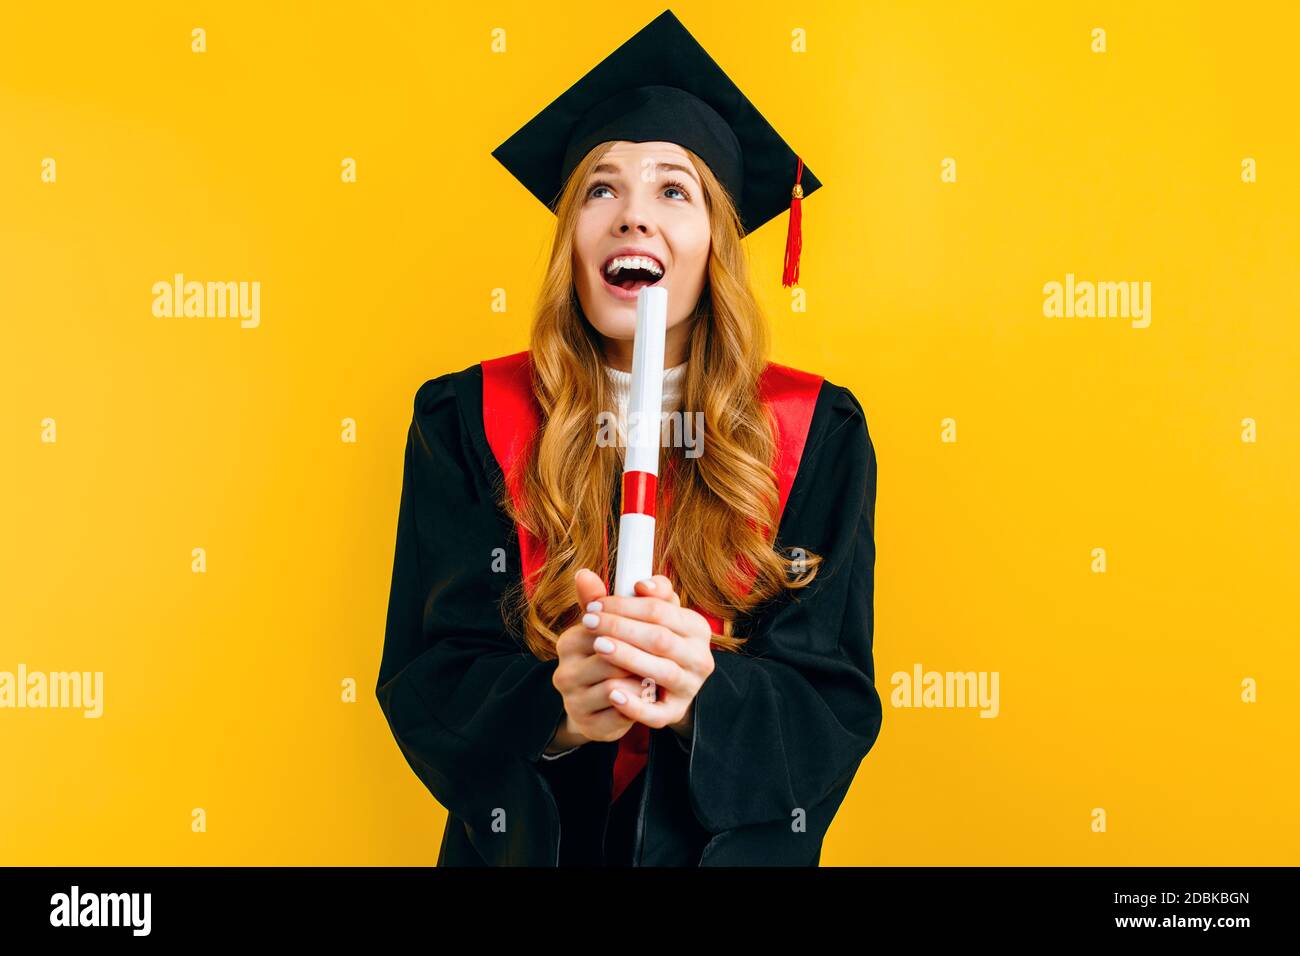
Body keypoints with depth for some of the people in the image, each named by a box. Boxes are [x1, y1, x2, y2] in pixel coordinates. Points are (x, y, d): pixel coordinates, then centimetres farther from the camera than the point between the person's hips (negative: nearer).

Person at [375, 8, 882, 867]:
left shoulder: (816, 433, -10)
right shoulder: (468, 421, -10)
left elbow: (837, 705, -12)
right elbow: (423, 687, -12)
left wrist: (703, 693, -32)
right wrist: (552, 706, -32)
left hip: (737, 840, 0)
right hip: (527, 837, 0)